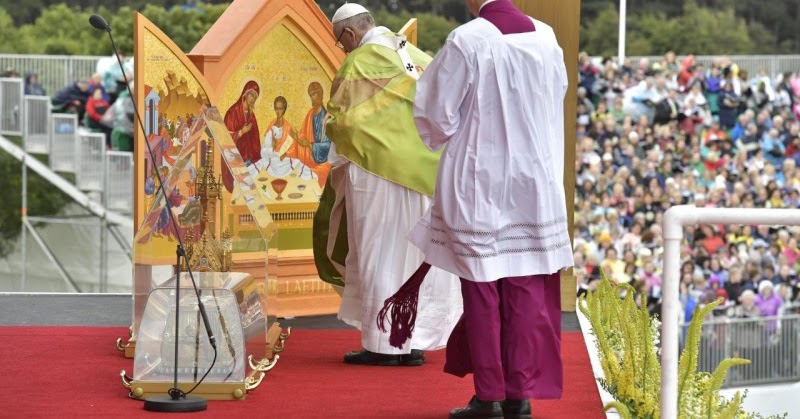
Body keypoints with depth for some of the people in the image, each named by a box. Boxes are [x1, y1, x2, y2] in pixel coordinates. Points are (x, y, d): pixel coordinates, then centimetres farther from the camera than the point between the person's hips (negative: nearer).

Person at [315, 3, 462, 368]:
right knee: (416, 254, 10)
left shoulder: (358, 63, -10)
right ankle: (414, 343, 12)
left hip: (379, 171, -7)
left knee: (380, 253, 0)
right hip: (424, 172, 7)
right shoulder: (413, 54, 11)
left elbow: (341, 121, -13)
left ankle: (383, 344, 2)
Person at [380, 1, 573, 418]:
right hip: (535, 183, 4)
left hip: (479, 183, -4)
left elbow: (437, 113, -8)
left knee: (482, 290, 4)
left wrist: (443, 137, 13)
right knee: (526, 292, 7)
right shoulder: (545, 38, 0)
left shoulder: (467, 40, -14)